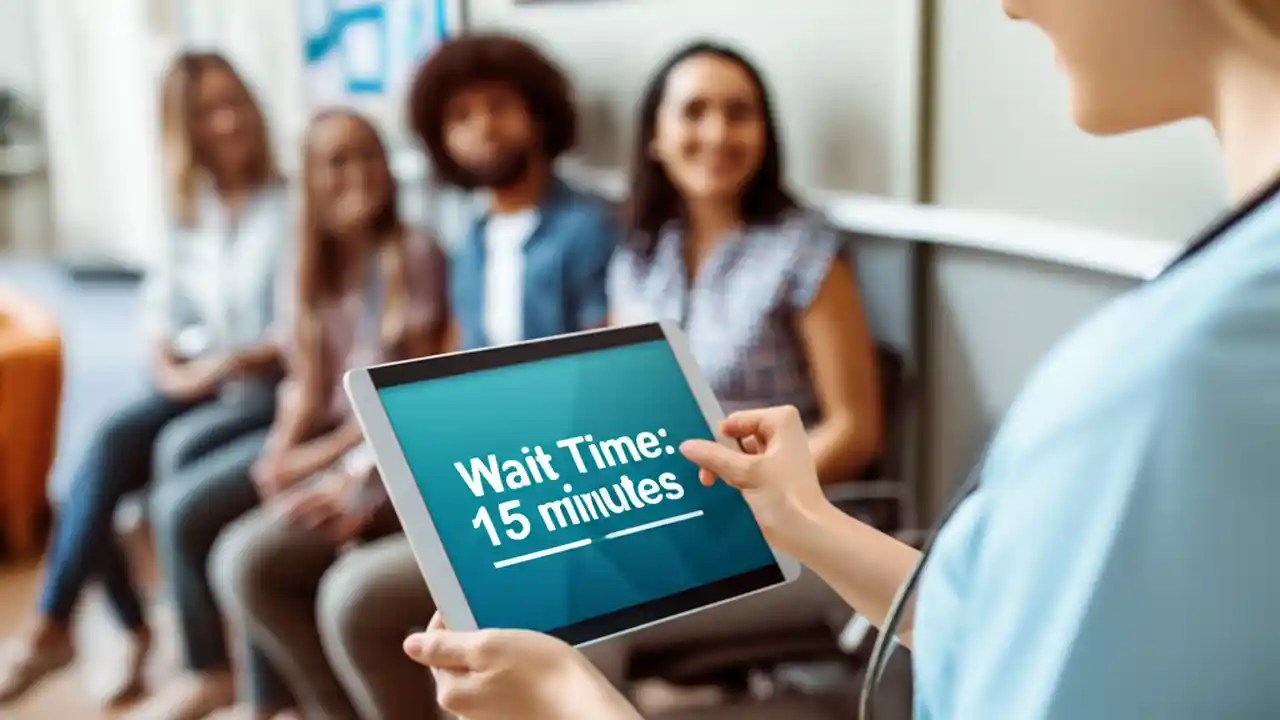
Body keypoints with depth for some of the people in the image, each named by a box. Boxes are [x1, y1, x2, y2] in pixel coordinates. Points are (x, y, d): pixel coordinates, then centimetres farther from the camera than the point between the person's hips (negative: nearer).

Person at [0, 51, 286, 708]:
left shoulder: (292, 204, -5)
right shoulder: (189, 209, 15)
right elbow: (164, 296, 16)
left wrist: (234, 362, -17)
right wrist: (167, 361, -3)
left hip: (273, 383, -5)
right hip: (196, 380, 6)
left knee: (181, 449, -30)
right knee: (110, 444, -23)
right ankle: (135, 632, -20)